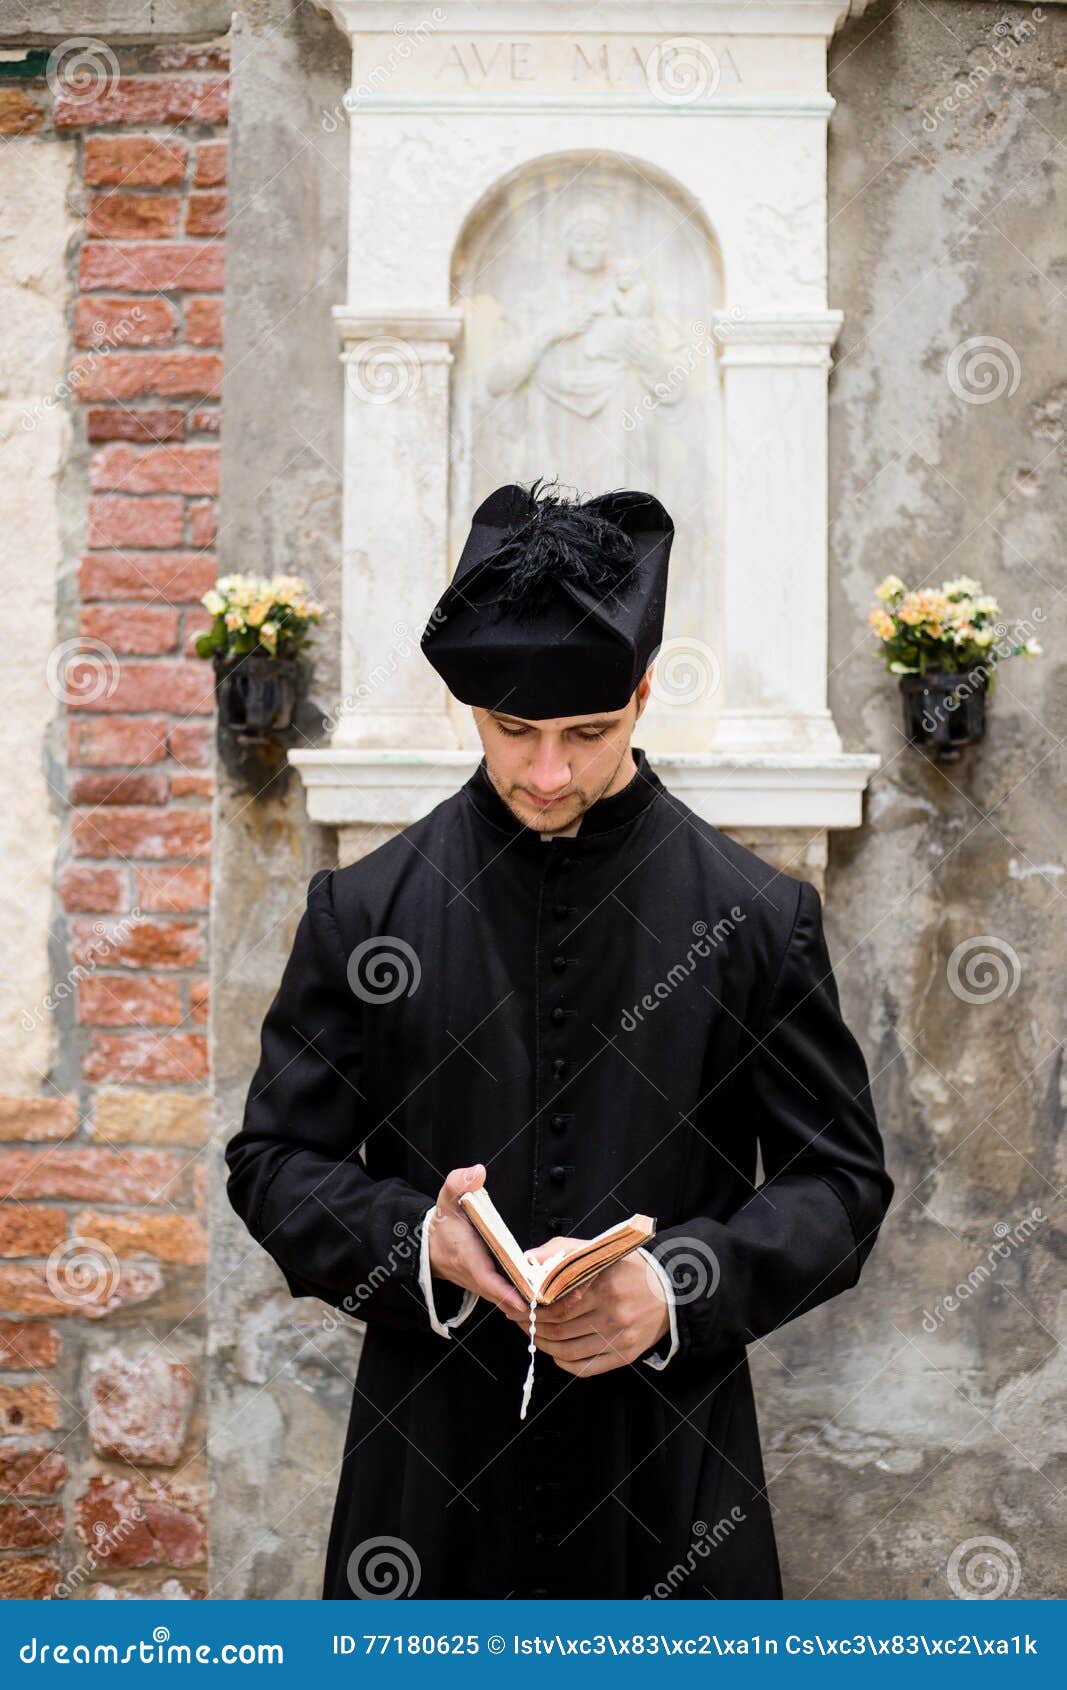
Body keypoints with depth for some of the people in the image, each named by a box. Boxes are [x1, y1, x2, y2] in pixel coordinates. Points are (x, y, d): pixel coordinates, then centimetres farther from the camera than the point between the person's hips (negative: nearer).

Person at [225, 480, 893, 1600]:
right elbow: (272, 1160, 2)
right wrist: (418, 1242, -17)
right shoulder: (363, 910, -2)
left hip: (672, 1470, 0)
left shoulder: (759, 918, -3)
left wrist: (682, 1284, -18)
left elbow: (840, 1179, 0)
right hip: (429, 1457, 1)